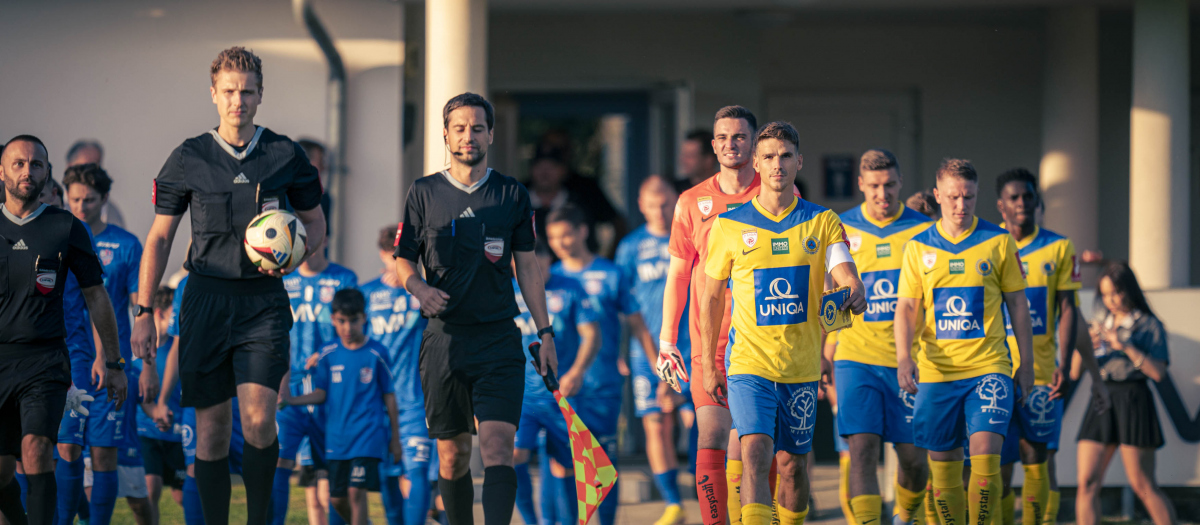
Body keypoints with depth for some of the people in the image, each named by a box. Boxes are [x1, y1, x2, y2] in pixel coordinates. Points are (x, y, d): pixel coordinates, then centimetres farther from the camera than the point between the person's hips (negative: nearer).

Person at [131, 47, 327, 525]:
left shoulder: (285, 155, 4)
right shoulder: (189, 158, 4)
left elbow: (315, 222, 15)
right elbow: (159, 238, 8)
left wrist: (294, 256, -8)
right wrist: (143, 313, 3)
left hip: (263, 301, -1)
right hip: (207, 301, 1)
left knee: (258, 418, -15)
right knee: (211, 428, 2)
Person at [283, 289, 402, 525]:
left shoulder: (376, 353, -4)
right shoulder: (328, 354, 4)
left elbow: (389, 397, 2)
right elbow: (321, 394, 8)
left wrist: (395, 438, 4)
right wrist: (289, 401, -9)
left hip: (367, 434, -4)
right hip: (336, 436, 4)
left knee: (356, 491, -15)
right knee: (337, 499, 7)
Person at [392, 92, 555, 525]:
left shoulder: (512, 194, 8)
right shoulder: (423, 193, 7)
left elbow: (527, 266, 12)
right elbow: (402, 260, 11)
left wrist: (544, 331, 8)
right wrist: (417, 286, -12)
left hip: (499, 339, -1)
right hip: (444, 338, 1)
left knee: (498, 447, -15)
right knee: (452, 455, 5)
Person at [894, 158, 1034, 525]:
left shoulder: (999, 242, 4)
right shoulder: (918, 247, 6)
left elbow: (1017, 303, 9)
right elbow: (905, 308, 3)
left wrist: (1027, 363, 6)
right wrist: (903, 358, -13)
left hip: (989, 367, -2)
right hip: (936, 371, 2)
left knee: (985, 454, -17)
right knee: (942, 468, 4)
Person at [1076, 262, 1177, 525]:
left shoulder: (1149, 325, 1)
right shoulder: (1101, 321, 16)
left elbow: (1158, 372, -11)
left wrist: (1126, 347, -16)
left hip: (1133, 402, -5)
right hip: (1100, 402, 5)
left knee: (1143, 486, -4)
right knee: (1087, 482, -6)